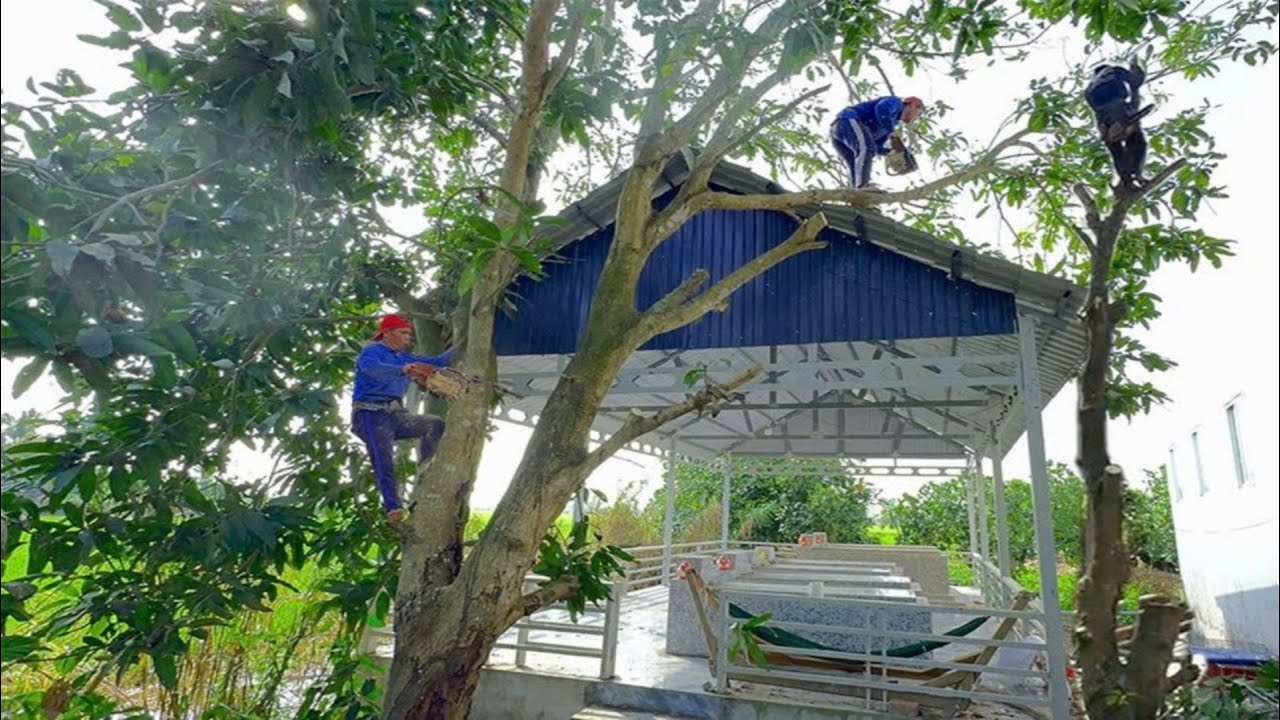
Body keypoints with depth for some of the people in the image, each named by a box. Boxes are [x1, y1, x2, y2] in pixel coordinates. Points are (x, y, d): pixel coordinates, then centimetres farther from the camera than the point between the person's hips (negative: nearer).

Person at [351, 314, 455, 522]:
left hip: (396, 415, 7)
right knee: (384, 463, -17)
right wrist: (404, 370, -44)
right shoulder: (371, 352, -3)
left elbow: (437, 362, 15)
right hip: (371, 414, -7)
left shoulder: (404, 358, 20)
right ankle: (394, 509, -20)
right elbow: (373, 368, -27)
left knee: (435, 424, -7)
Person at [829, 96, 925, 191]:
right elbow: (881, 109, -18)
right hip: (847, 121, -10)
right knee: (866, 148, -27)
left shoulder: (892, 122, 32)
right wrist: (891, 131, -14)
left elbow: (876, 148, 26)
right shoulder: (896, 103, 6)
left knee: (857, 167, 2)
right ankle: (862, 185, -39)